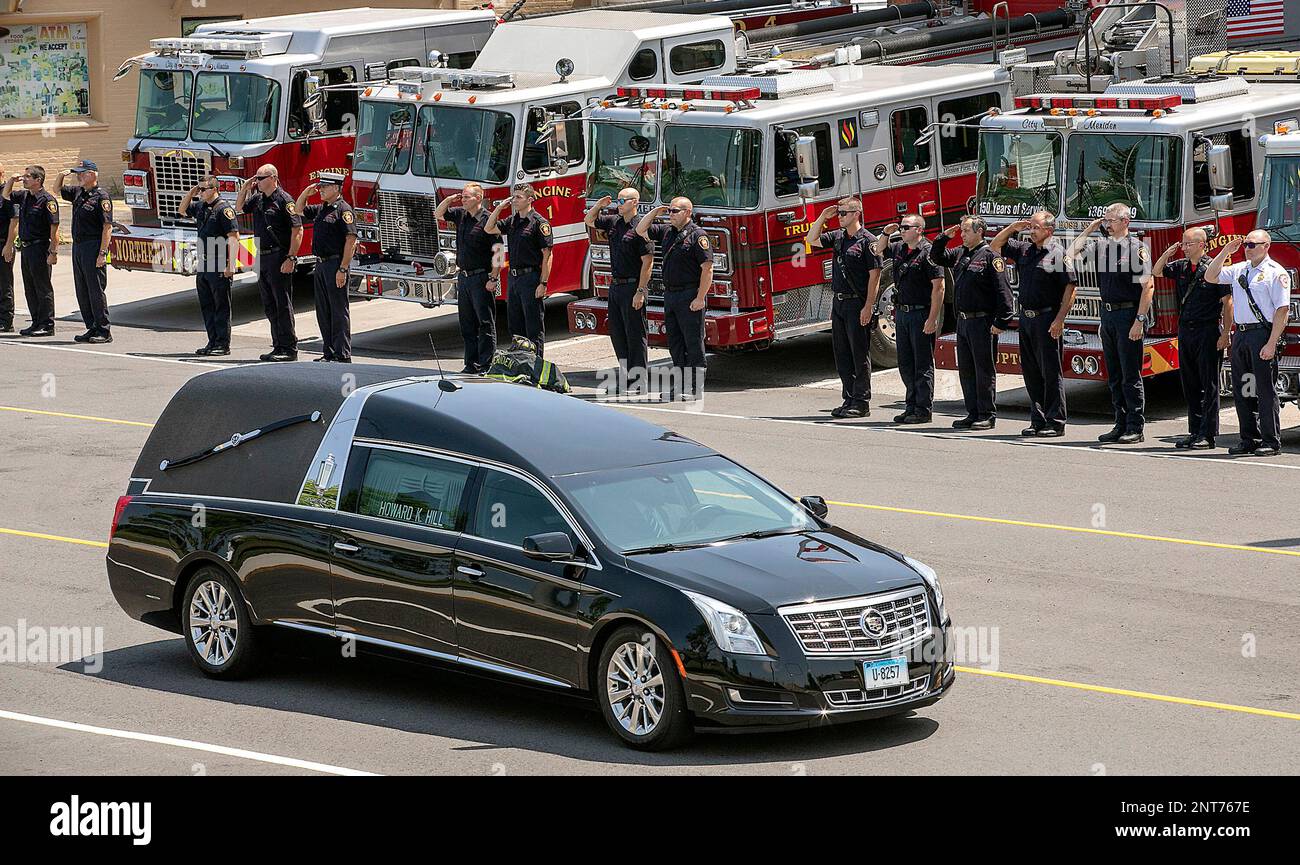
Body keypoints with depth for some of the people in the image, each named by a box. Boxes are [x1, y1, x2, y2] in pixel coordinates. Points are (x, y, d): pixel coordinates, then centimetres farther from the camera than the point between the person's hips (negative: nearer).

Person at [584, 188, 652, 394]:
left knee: (635, 335, -4)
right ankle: (626, 377, 18)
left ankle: (639, 382, 0)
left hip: (632, 286, -8)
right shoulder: (614, 223, 10)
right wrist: (599, 205, 6)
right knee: (617, 333, 11)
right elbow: (589, 221, 24)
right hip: (615, 285, 8)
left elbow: (648, 261, -16)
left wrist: (640, 292, -20)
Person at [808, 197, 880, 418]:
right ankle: (849, 398, 16)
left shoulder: (867, 240, -9)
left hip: (857, 304, -8)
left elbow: (874, 275, -12)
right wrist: (823, 217, 7)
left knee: (860, 354, -3)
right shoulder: (838, 237, 12)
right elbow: (812, 240, 19)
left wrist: (868, 306, -17)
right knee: (842, 354, 10)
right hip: (839, 303, 8)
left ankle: (861, 403, 0)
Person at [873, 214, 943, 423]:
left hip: (921, 313, -8)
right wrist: (886, 233, 7)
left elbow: (938, 286, -17)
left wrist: (932, 319, -21)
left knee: (923, 364, -2)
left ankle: (924, 410, 1)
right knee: (905, 364, 12)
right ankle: (911, 407, 19)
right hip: (902, 313, 8)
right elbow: (878, 250, 28)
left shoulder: (928, 252, -13)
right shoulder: (899, 248, 10)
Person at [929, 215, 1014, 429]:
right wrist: (944, 237, 11)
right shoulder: (959, 255, 13)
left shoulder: (990, 256, -10)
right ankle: (973, 413, 17)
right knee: (966, 371, 11)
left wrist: (1001, 322, -19)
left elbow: (1002, 291, -15)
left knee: (984, 371, -2)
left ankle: (988, 416, 3)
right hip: (963, 322, 8)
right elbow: (936, 258, 28)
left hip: (982, 322, -8)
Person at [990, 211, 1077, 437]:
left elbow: (1070, 287, -14)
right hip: (1026, 317, 8)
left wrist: (1060, 319, -20)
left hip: (1046, 319, -8)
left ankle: (1055, 422, -2)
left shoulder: (1058, 253, -9)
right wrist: (1012, 228, 7)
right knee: (1031, 373, 10)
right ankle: (1038, 420, 16)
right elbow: (995, 247, 23)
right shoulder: (1024, 250, 12)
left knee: (1051, 373, -5)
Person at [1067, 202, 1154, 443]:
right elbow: (1071, 254, 14)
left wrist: (1139, 320, -19)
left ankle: (1136, 428, -1)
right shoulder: (1100, 246, 10)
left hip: (1128, 315, -7)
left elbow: (1148, 286, -13)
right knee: (1114, 376, 9)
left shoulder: (1137, 248, -9)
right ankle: (1121, 425, 15)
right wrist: (1089, 229, 8)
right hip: (1107, 313, 7)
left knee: (1130, 375, -4)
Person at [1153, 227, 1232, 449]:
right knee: (1190, 385, 10)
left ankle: (1208, 435, -2)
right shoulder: (1181, 267, 10)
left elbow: (1227, 303, -9)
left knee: (1209, 385, -3)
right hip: (1185, 332, 7)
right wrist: (1168, 253, 3)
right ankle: (1195, 432, 16)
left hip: (1208, 332, -7)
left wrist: (1225, 334, -14)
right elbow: (1156, 272, 19)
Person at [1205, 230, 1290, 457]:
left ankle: (1271, 442, -1)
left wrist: (1271, 343, -18)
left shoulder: (1275, 272, -6)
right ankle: (1249, 440, 15)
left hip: (1262, 333, -7)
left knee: (1265, 389, -5)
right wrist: (1225, 252, 8)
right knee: (1242, 390, 8)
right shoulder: (1239, 270, 16)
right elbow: (1210, 277, 19)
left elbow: (1282, 310, -11)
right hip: (1240, 334, 7)